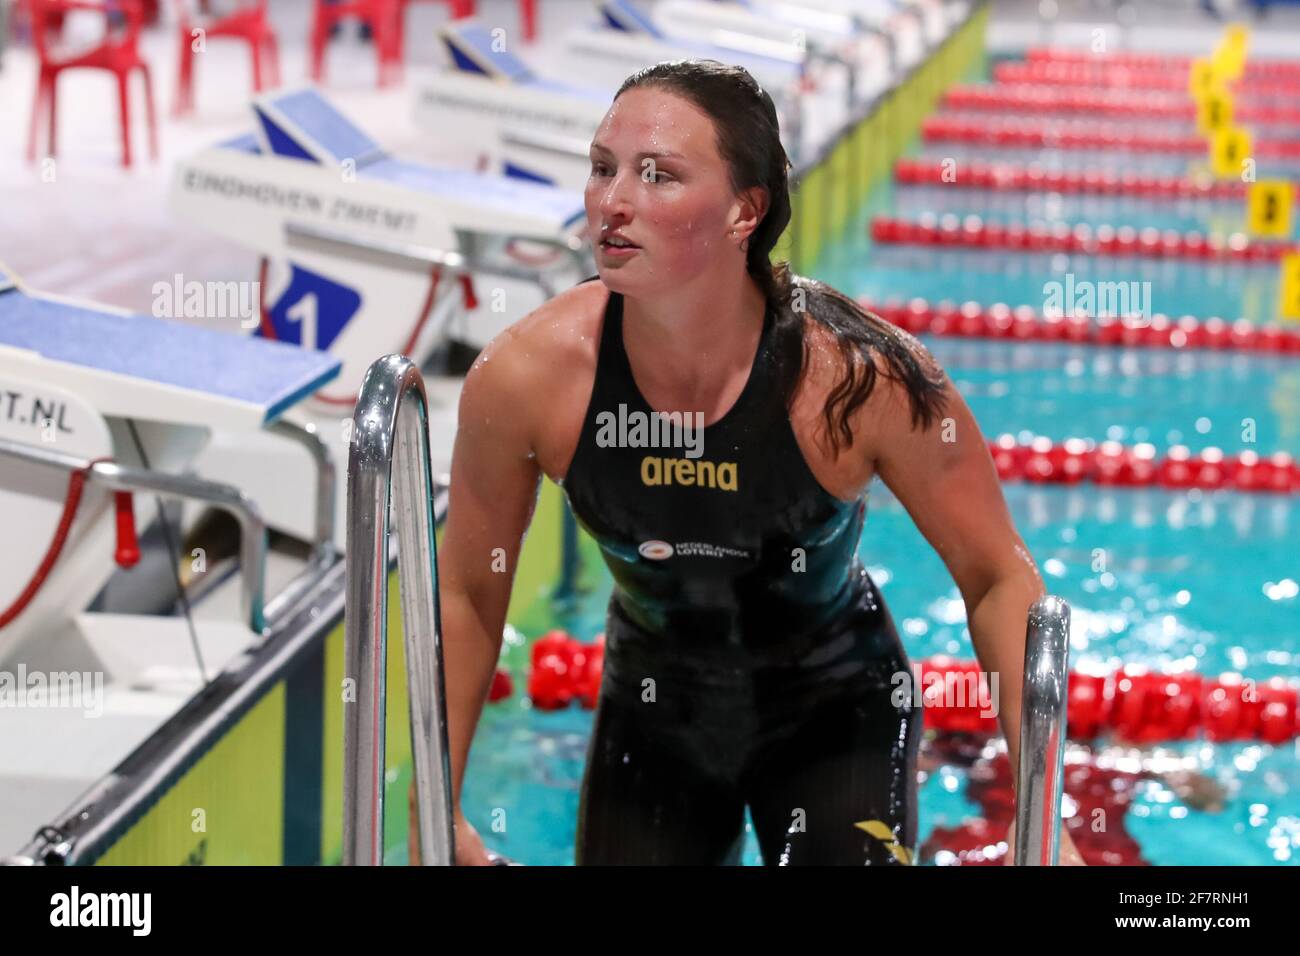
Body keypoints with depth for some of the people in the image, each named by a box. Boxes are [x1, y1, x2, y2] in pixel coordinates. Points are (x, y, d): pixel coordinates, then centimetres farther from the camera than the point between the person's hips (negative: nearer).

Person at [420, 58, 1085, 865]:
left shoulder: (861, 375, -29)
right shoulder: (529, 375, -23)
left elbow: (998, 578, -17)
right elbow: (467, 595, -7)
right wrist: (441, 814, -7)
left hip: (835, 715, -2)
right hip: (653, 718, 2)